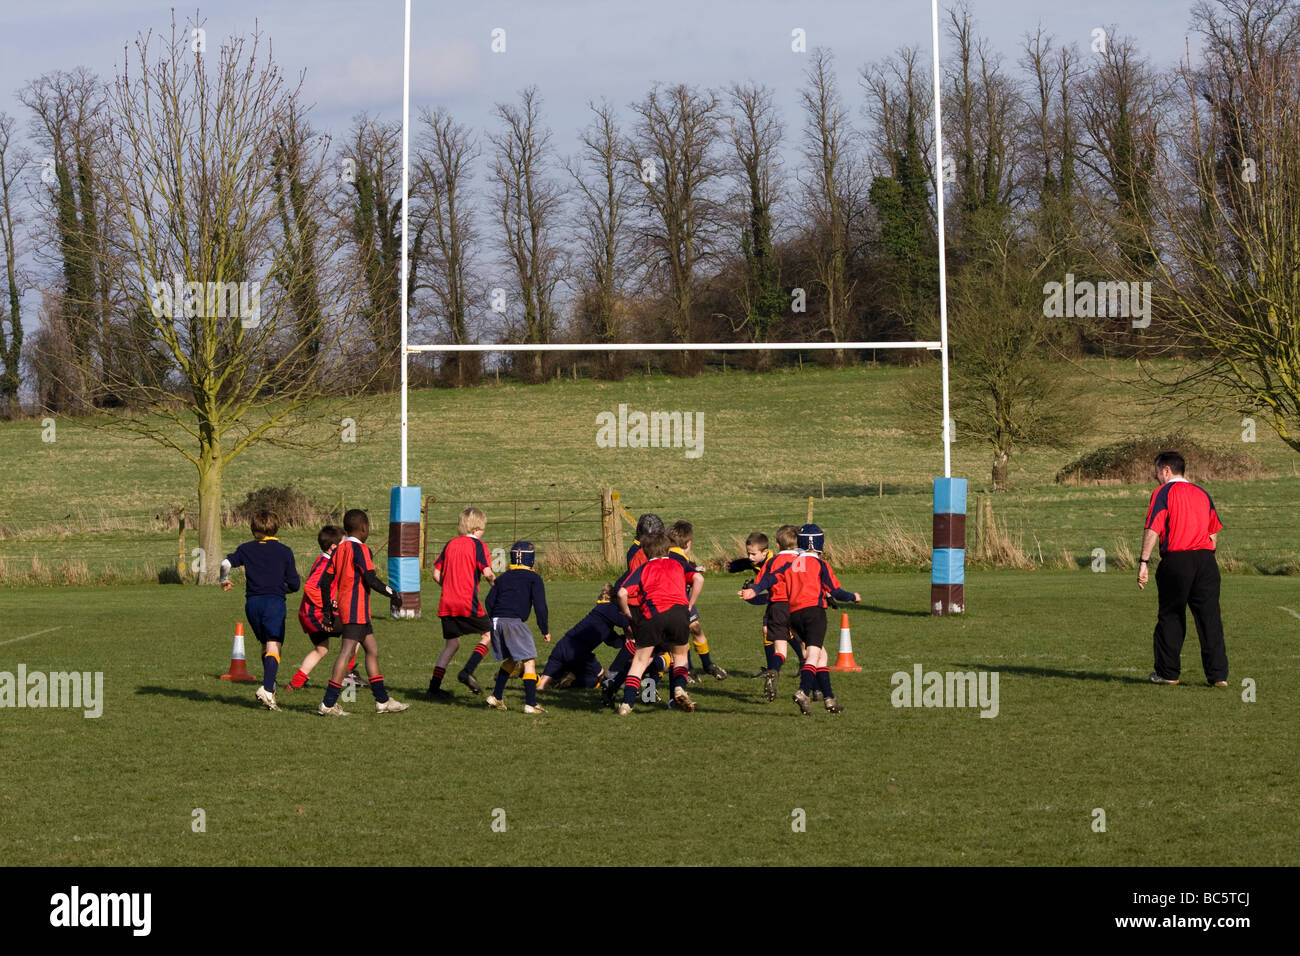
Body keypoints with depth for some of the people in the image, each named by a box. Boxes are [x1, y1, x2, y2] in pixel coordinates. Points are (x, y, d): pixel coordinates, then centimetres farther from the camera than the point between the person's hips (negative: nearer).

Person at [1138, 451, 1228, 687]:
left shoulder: (1163, 492, -2)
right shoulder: (1202, 493, 16)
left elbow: (1152, 530, -11)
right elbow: (1214, 532, 18)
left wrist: (1144, 562, -12)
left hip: (1176, 561, -4)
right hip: (1206, 560, 4)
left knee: (1170, 619, 7)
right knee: (1210, 617, 4)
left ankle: (1168, 672, 11)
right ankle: (1218, 674, 0)